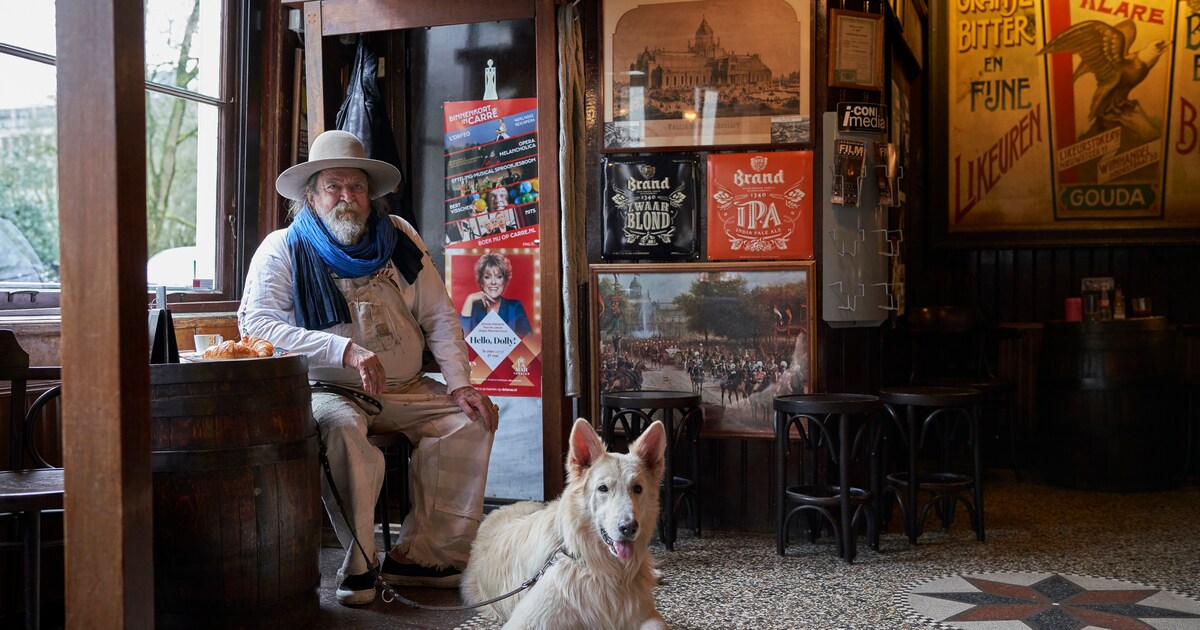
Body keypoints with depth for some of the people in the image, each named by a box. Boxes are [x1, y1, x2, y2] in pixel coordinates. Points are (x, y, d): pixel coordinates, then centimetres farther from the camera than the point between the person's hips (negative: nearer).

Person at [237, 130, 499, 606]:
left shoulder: (399, 238, 10)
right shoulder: (283, 249, -2)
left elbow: (439, 317, 10)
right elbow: (255, 322, -16)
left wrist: (460, 384, -5)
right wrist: (345, 349, -26)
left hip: (405, 391, 5)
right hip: (329, 391, -4)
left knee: (474, 417, -15)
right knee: (340, 425, -36)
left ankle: (419, 554, -13)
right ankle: (358, 563, -22)